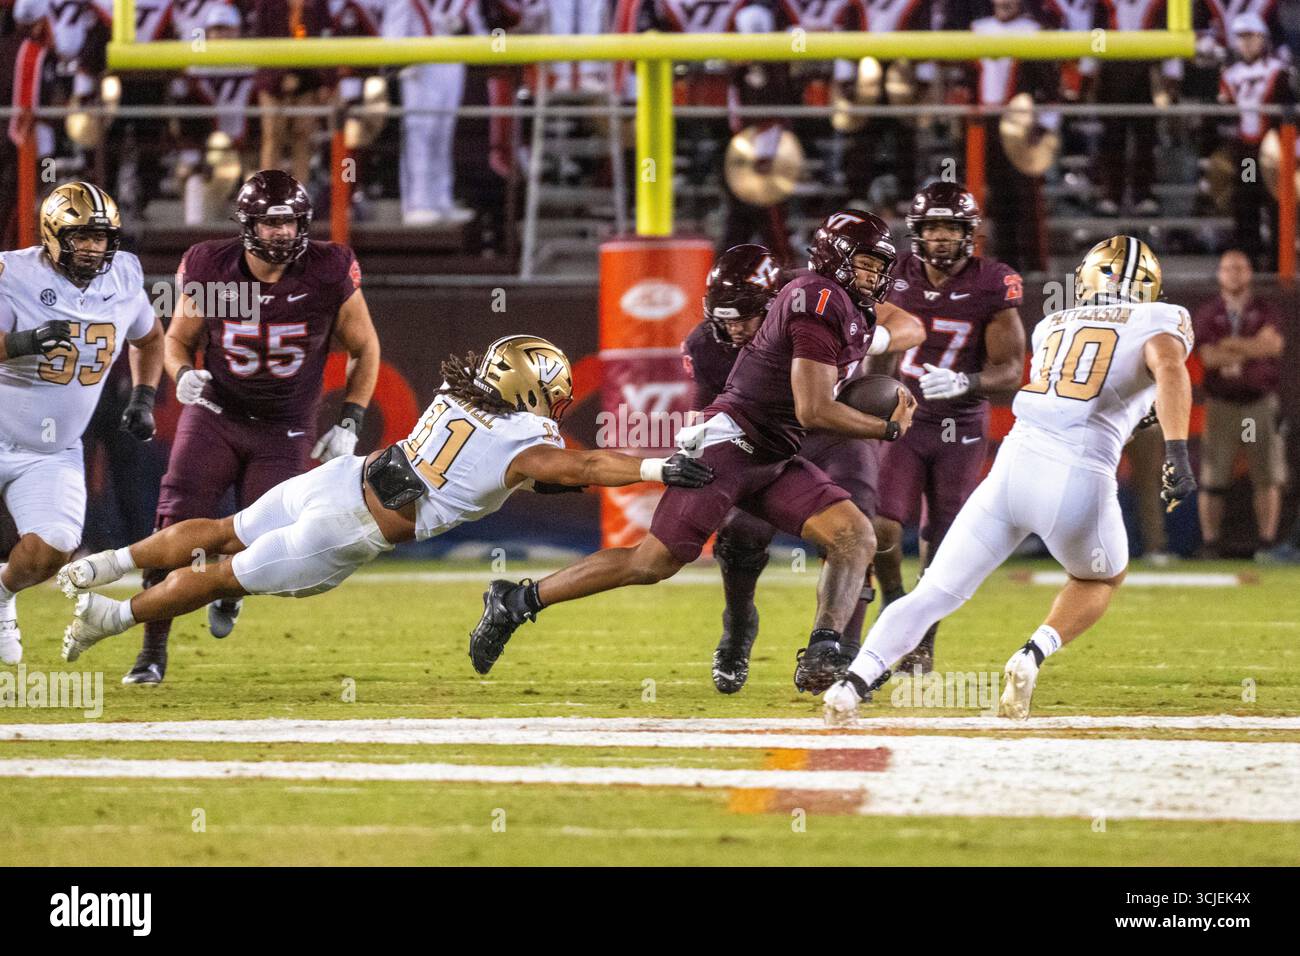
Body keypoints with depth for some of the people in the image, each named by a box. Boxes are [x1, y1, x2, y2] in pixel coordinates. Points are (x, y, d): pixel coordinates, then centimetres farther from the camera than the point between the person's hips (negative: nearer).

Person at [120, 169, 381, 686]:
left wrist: (349, 424, -5)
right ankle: (153, 652, -5)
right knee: (175, 526, -16)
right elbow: (178, 338, 6)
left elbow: (364, 349, 2)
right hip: (215, 415, 0)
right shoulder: (210, 269, -12)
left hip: (284, 430, 0)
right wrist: (183, 375, -17)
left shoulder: (329, 274, -14)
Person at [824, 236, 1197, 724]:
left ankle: (854, 682, -11)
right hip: (1078, 480, -3)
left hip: (1013, 463, 3)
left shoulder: (1051, 327, 25)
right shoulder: (1162, 320, 11)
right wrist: (1177, 451, -20)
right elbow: (1168, 365, -11)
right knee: (1101, 580, 28)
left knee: (935, 593, 9)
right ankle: (1033, 655, 2)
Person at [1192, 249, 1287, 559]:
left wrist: (1233, 343, -13)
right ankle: (1209, 544, 2)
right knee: (1213, 479, -3)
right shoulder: (1206, 315, 5)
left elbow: (1273, 344, -11)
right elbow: (1209, 357, -10)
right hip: (1221, 403, -1)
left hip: (1261, 403, 1)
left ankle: (1267, 542, 4)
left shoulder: (1265, 311, 8)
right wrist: (1253, 350, -14)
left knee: (1268, 476, -1)